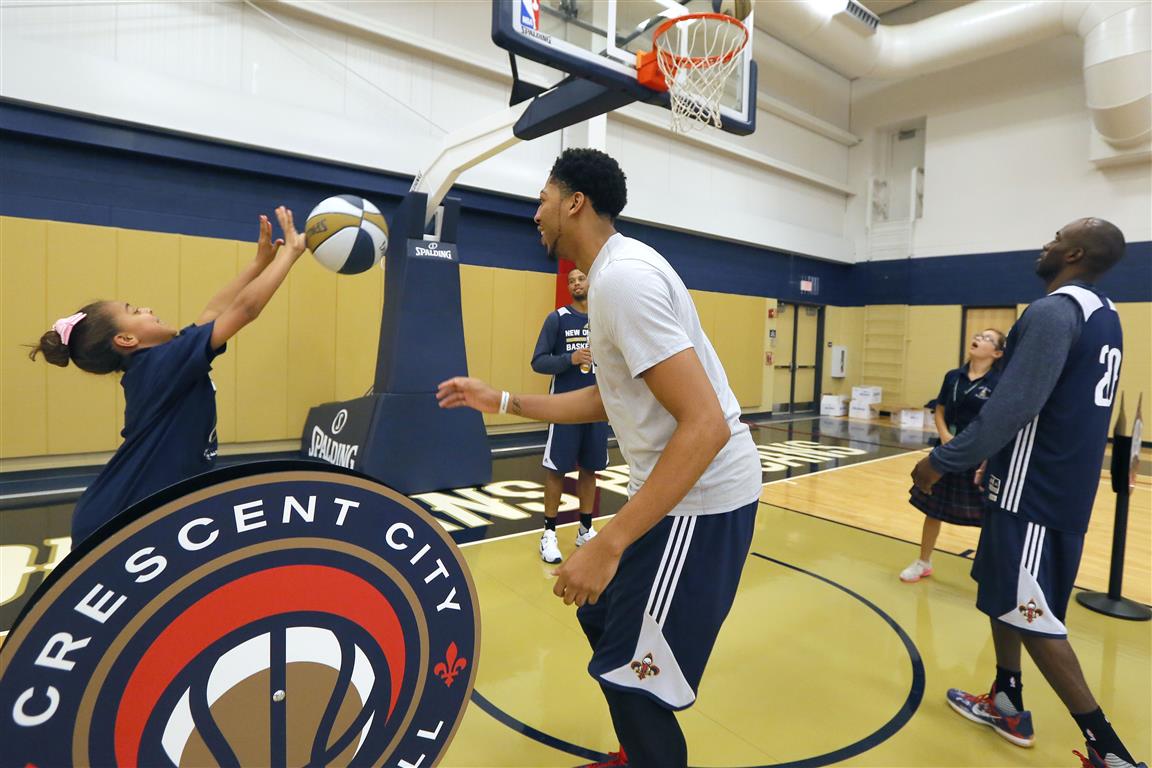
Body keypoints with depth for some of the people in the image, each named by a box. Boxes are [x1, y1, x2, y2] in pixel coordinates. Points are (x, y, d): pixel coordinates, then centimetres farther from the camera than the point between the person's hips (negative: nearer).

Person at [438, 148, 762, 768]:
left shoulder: (622, 276, -21)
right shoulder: (615, 273, 11)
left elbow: (707, 425, -28)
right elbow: (608, 400, 19)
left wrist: (608, 544, -29)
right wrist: (502, 402, 17)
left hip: (701, 498, -10)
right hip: (668, 485, 10)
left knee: (631, 674, 0)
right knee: (601, 615, 23)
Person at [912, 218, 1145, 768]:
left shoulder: (1053, 311, -19)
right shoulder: (1103, 315, 12)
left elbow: (1012, 407, -27)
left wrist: (943, 461, -20)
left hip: (1034, 492, -10)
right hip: (1062, 485, 10)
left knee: (1031, 616, 1)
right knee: (1002, 593, 19)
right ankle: (1006, 706, 31)